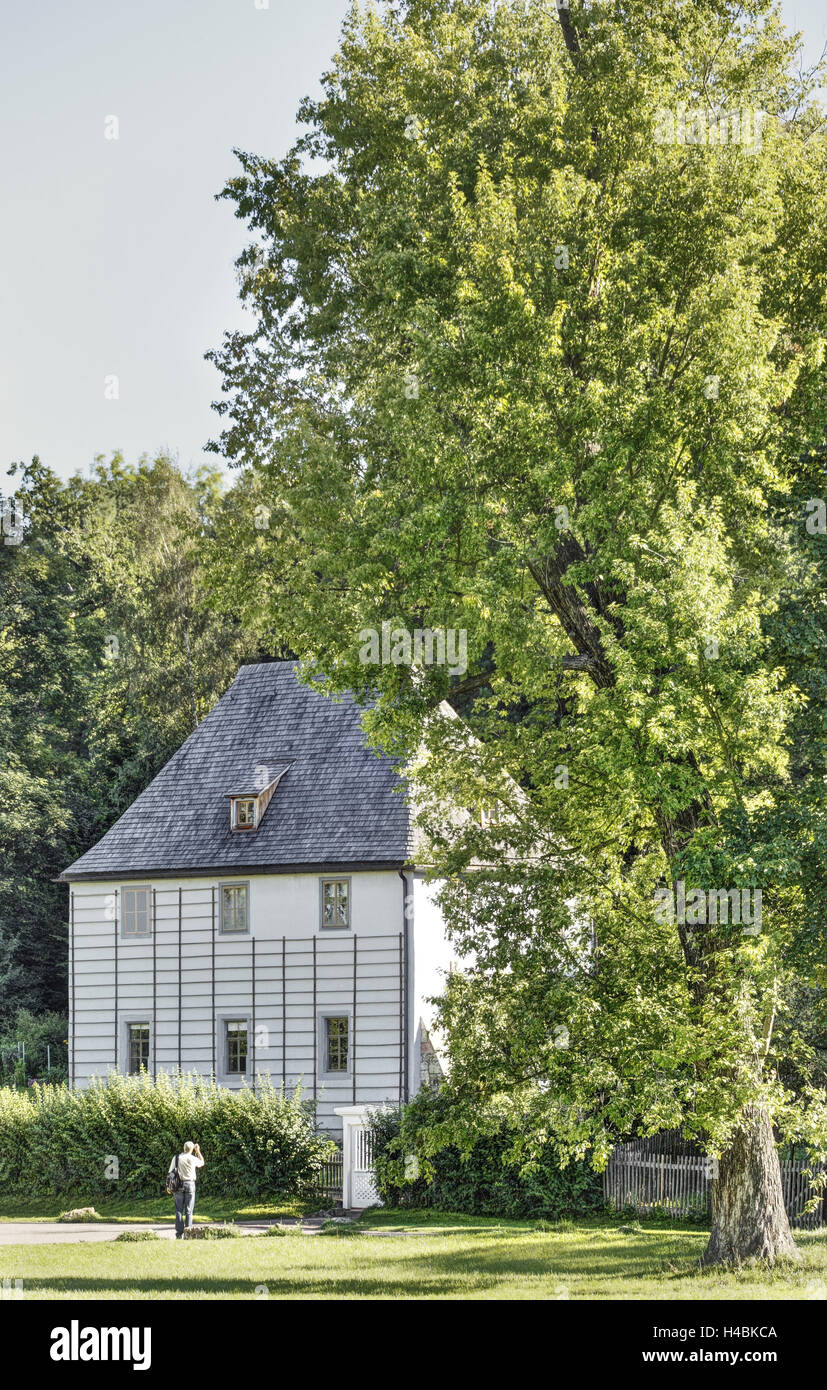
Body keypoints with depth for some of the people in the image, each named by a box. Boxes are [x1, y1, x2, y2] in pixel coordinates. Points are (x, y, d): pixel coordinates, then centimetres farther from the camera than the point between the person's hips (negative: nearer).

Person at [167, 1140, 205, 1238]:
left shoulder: (176, 1157, -1)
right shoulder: (193, 1159, -2)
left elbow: (170, 1172, -1)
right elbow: (202, 1163, 20)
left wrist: (168, 1185, 7)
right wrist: (198, 1151, 23)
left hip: (178, 1185, 1)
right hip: (190, 1184, -1)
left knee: (179, 1210, 3)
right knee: (189, 1210, 3)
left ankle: (179, 1234, 1)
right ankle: (188, 1227, -9)